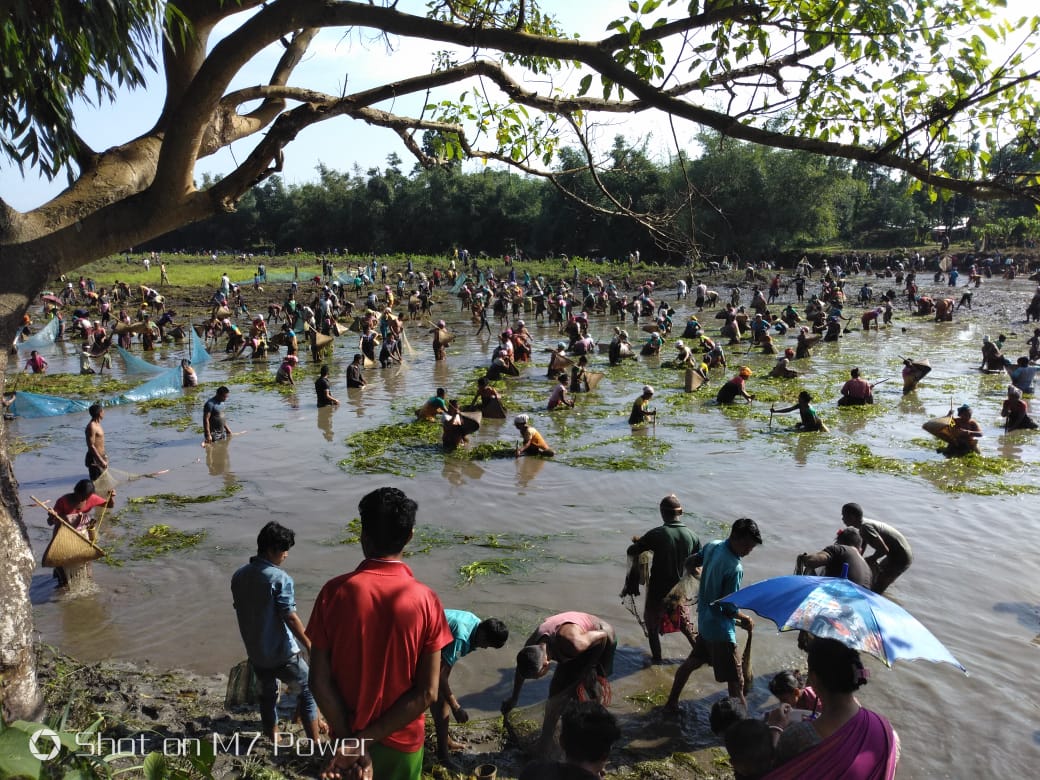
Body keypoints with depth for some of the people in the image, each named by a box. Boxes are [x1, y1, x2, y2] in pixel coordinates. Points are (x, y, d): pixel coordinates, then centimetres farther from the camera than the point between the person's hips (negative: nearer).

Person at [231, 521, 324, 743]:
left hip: (255, 652, 6)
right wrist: (310, 647, -13)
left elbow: (241, 611, 10)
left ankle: (272, 735, 34)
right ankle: (315, 743, 12)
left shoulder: (238, 576, 0)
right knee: (308, 690, 10)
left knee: (266, 694, 22)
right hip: (282, 652, -6)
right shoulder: (280, 578, -21)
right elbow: (290, 617, -21)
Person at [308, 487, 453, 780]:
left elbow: (319, 682, -14)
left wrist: (351, 738, -9)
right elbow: (427, 693, -18)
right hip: (401, 740, -1)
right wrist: (367, 738, -14)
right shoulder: (426, 601, -18)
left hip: (346, 736, 1)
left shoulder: (335, 592, -16)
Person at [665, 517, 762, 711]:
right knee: (736, 682, -3)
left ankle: (672, 701, 41)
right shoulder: (734, 568, -28)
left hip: (704, 620, 9)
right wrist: (746, 619, -4)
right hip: (720, 629, -9)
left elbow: (689, 564, 12)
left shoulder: (712, 546, -5)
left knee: (693, 660, 26)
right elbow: (729, 609, -23)